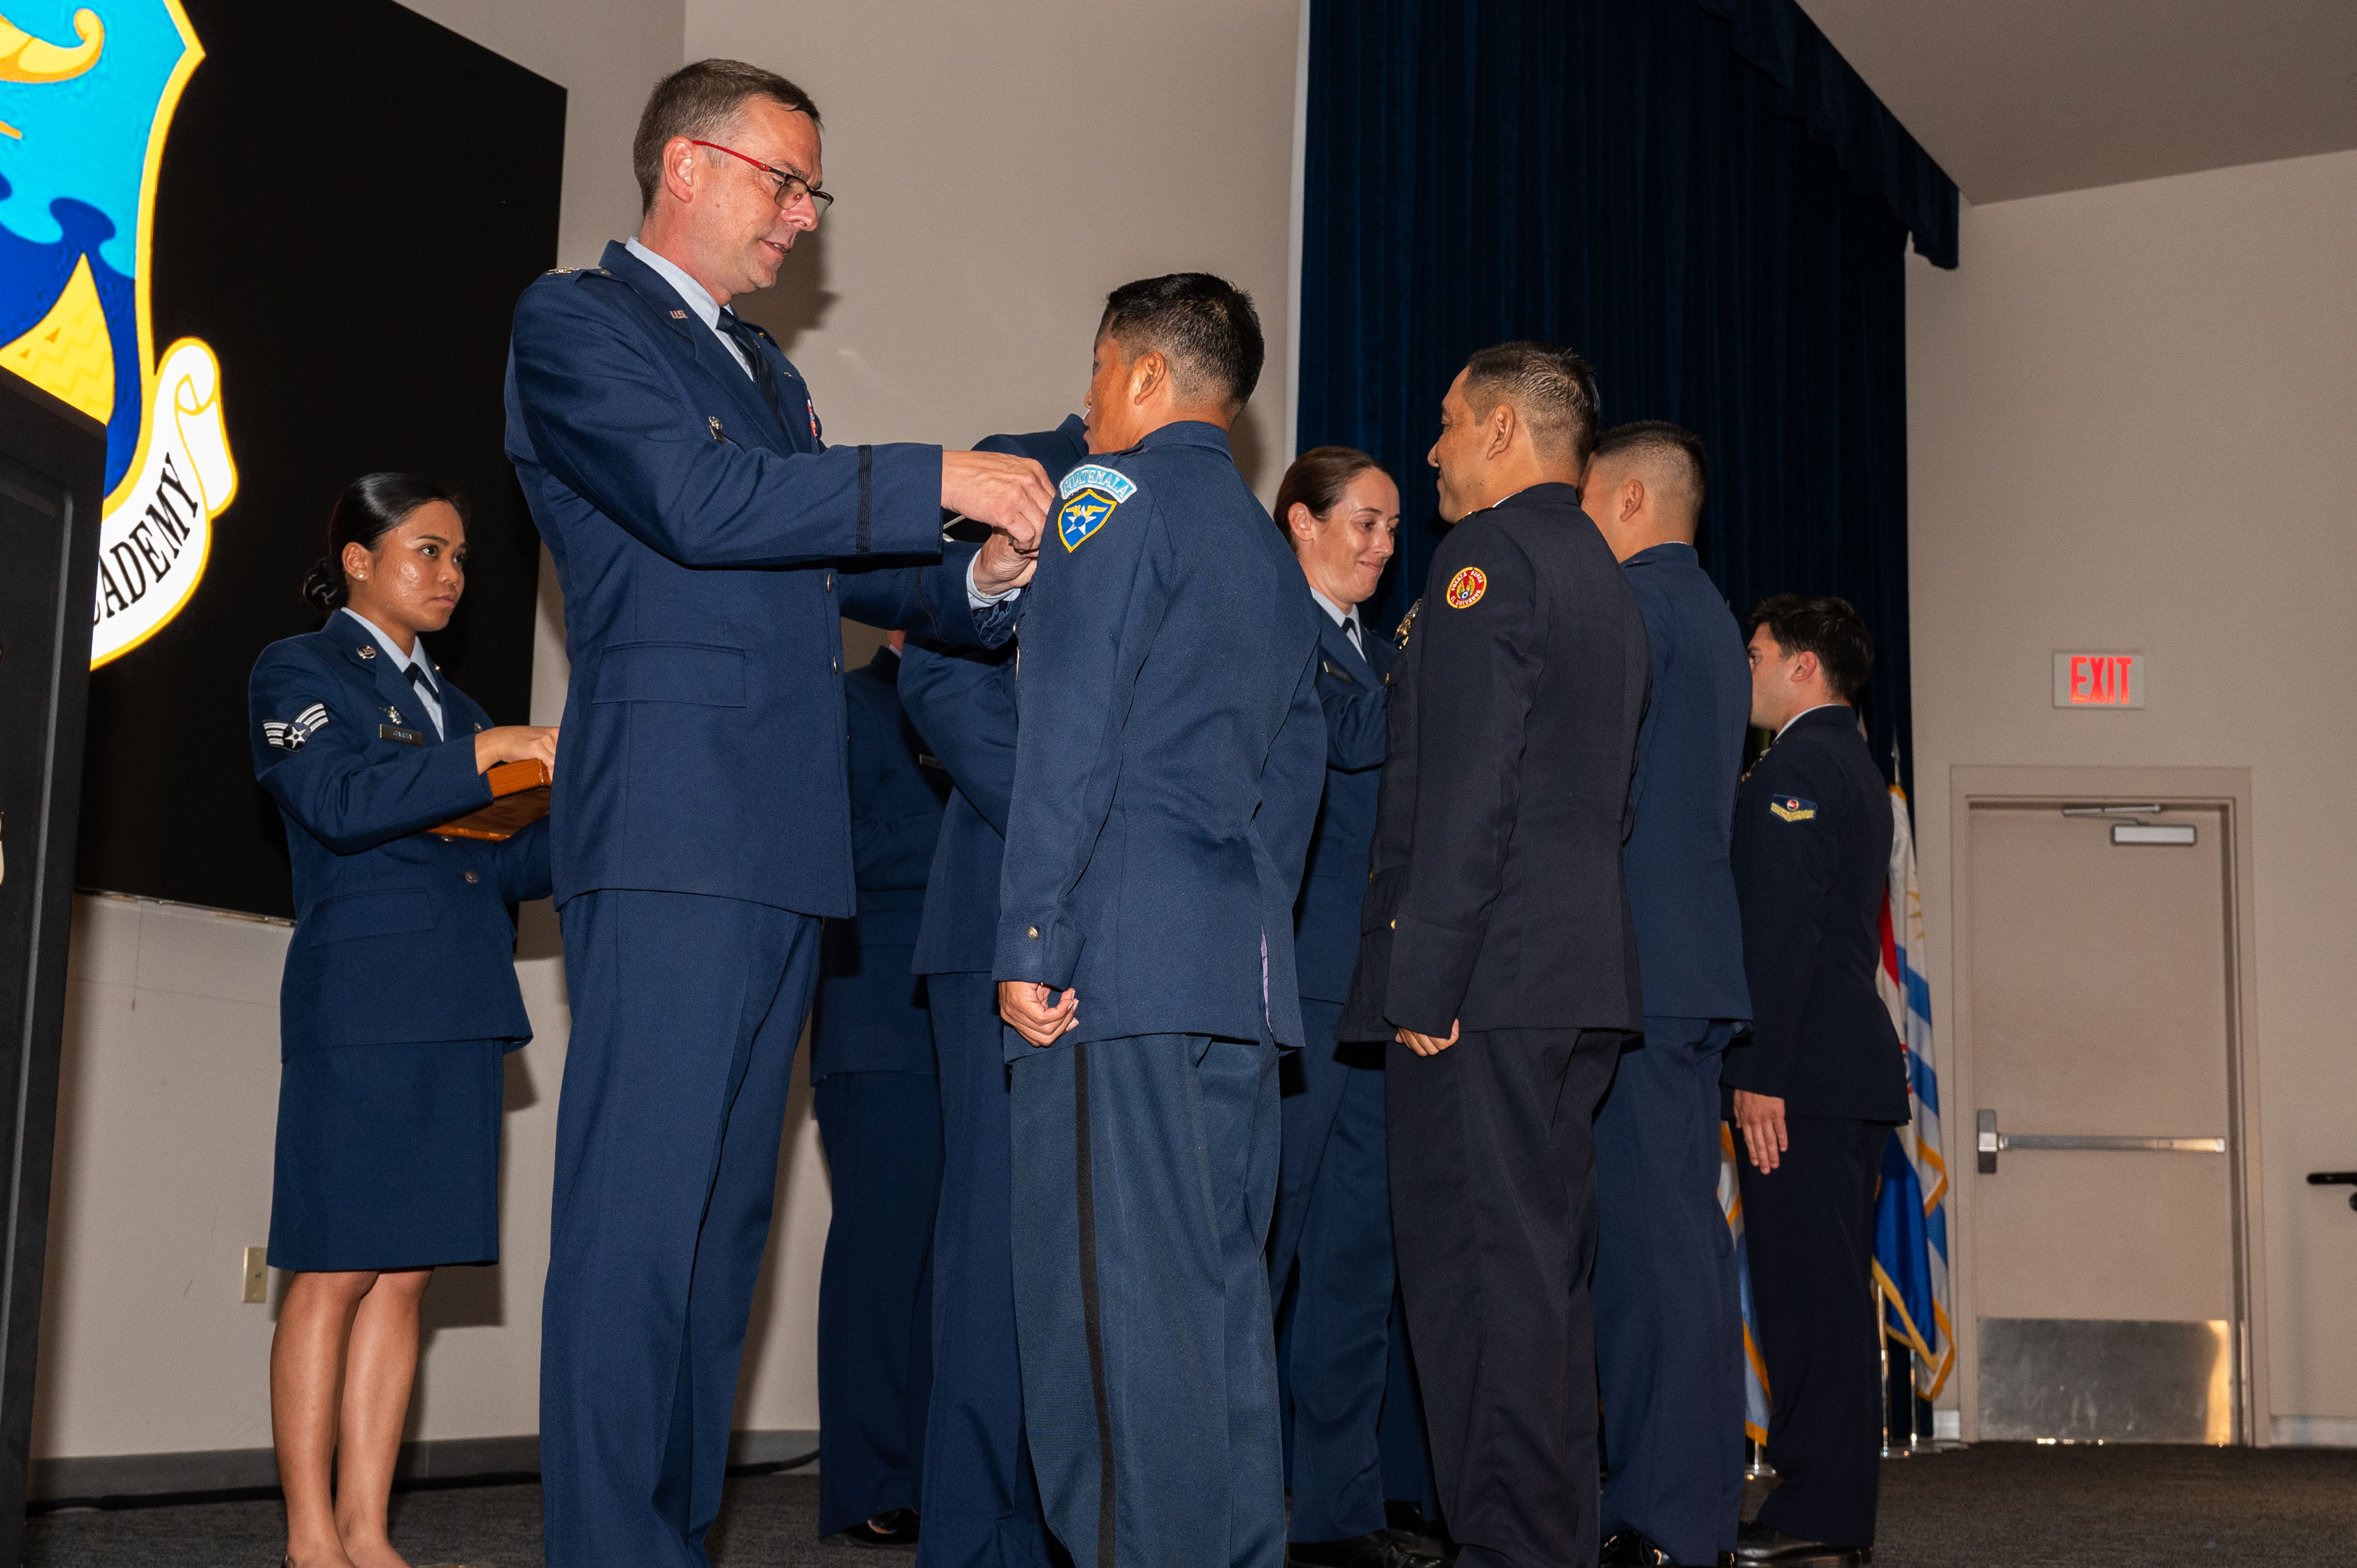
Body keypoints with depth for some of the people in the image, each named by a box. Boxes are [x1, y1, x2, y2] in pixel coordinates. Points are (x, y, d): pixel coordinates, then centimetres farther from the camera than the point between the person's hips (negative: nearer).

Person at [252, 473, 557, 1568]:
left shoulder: (450, 704, 23)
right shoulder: (299, 671, 4)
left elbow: (505, 866, 18)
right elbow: (340, 801, -15)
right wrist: (491, 750, -20)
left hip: (456, 1014, 6)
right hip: (361, 1008, -6)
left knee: (407, 1272, 5)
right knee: (337, 1272, -5)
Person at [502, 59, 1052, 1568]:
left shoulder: (767, 368, 26)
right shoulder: (574, 321, 0)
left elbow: (832, 565, 25)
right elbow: (697, 503, -15)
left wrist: (977, 580, 5)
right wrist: (938, 481, -14)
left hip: (784, 844, 9)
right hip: (671, 829, -8)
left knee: (727, 1208, 9)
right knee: (640, 1206, -11)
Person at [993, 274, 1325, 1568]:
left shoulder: (1112, 494, -1)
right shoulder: (1272, 550, 24)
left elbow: (1069, 732, -11)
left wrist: (1030, 939, -13)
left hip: (1122, 950, -8)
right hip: (1246, 969, 8)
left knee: (1112, 1286, -9)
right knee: (1221, 1283, 10)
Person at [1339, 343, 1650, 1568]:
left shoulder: (1487, 555, -8)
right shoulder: (1604, 579, 21)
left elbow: (1465, 790, -17)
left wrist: (1424, 976, -17)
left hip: (1485, 976, -9)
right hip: (1583, 975, 9)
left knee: (1476, 1270, -7)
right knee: (1545, 1269, 12)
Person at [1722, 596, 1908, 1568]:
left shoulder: (1794, 769, -11)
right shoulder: (1857, 770, 21)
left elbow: (1782, 931, -19)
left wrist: (1760, 1075, -20)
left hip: (1802, 1078, -10)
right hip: (1855, 1071, 10)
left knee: (1808, 1295, -8)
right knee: (1833, 1294, 12)